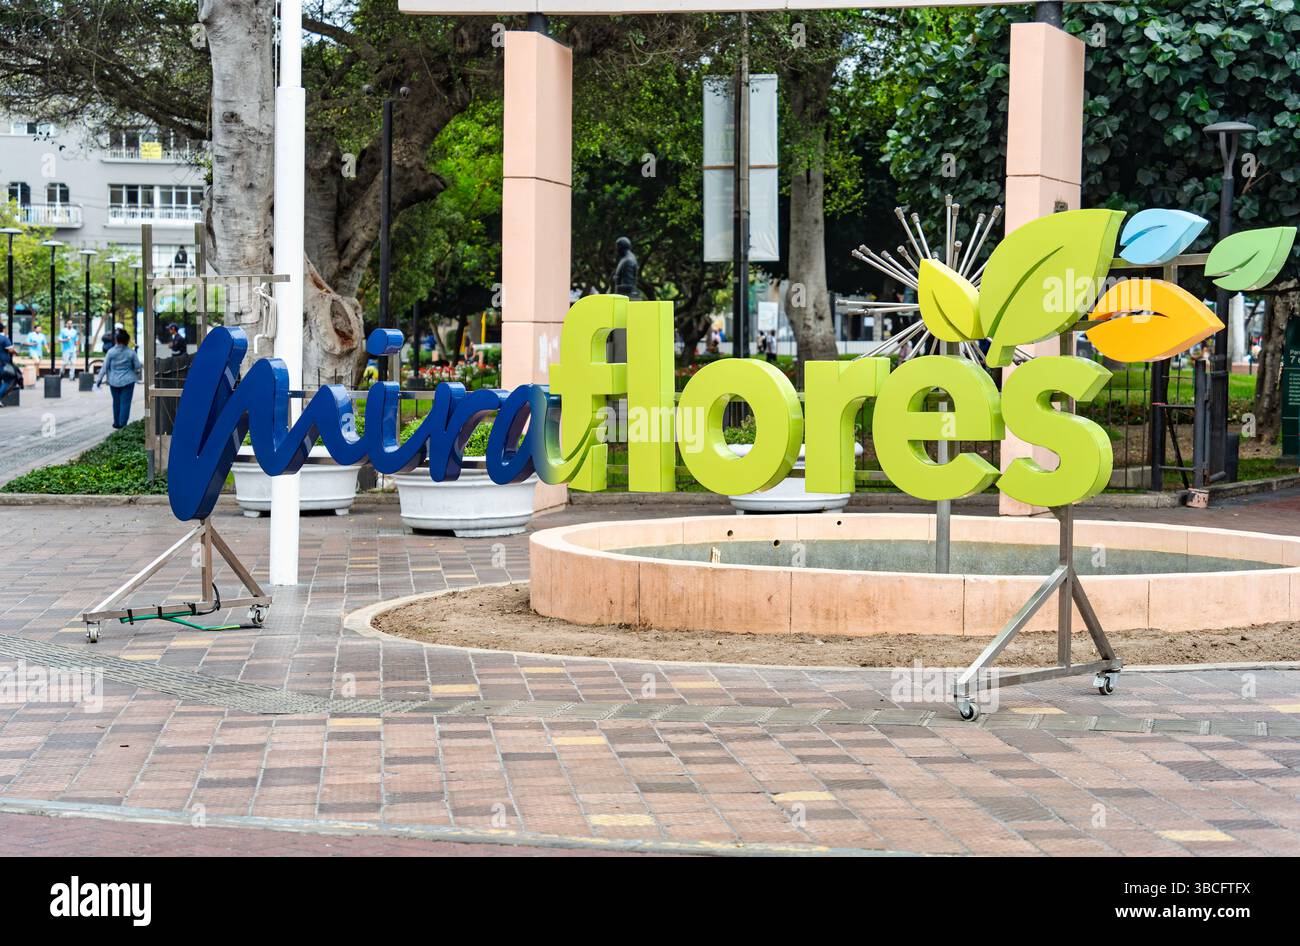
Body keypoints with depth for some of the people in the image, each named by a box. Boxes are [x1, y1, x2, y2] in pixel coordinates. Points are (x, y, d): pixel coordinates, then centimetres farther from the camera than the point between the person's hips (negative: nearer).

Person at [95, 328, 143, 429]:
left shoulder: (111, 352, -6)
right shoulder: (131, 352, -9)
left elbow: (105, 367, -3)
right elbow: (137, 366, -3)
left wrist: (99, 379, 5)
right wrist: (142, 367, 20)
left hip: (114, 381, 2)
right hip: (127, 381, -2)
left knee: (116, 402, 16)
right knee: (125, 403, 0)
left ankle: (117, 423, 25)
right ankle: (122, 424, -5)